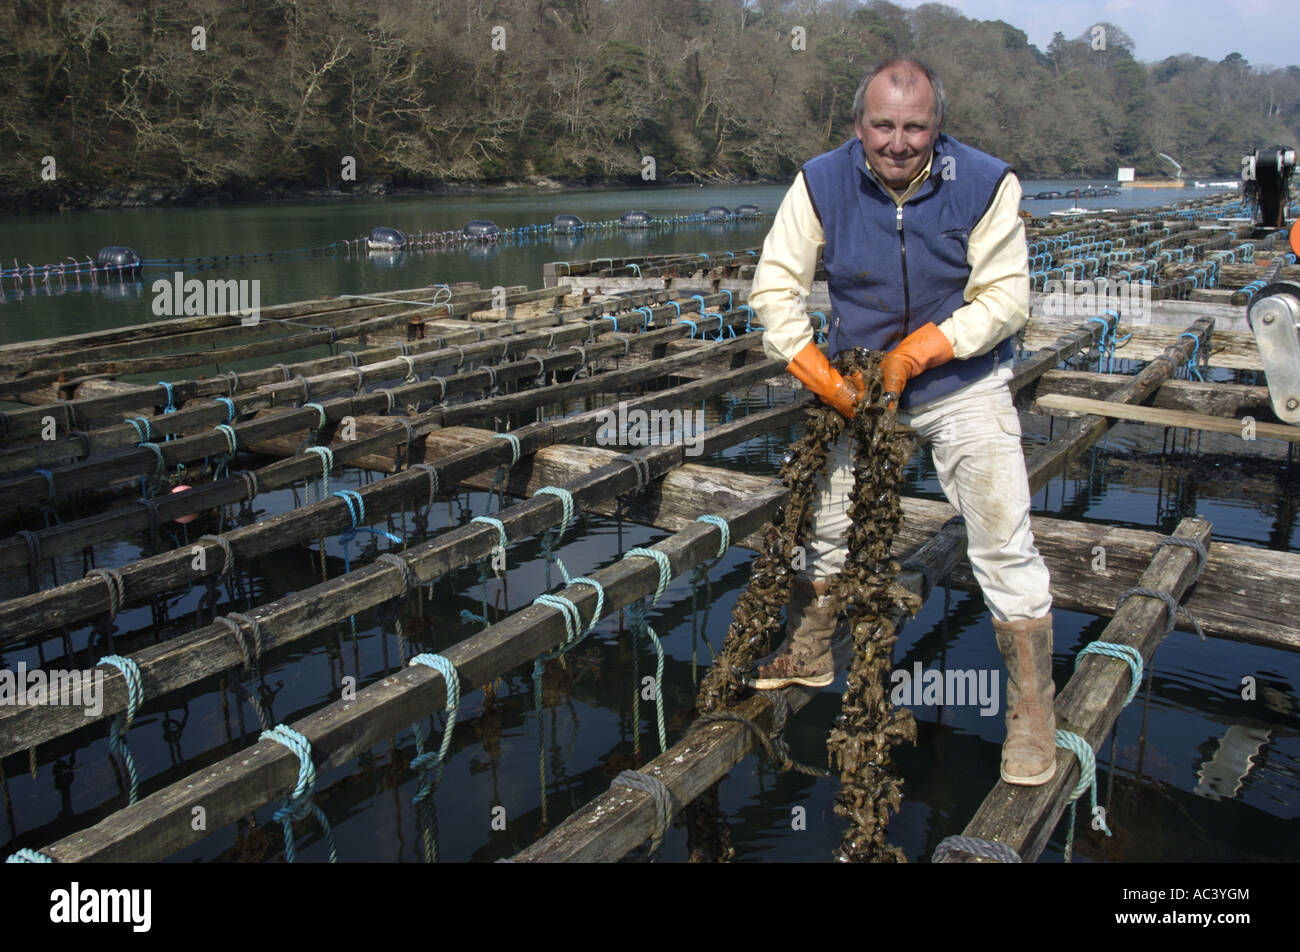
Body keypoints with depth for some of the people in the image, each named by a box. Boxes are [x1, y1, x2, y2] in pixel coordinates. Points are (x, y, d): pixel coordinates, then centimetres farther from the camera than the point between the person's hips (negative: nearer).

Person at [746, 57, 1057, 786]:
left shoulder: (987, 184, -18)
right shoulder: (821, 184, -13)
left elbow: (1006, 297, -15)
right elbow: (775, 285, -10)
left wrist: (919, 350, -25)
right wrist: (822, 377, -18)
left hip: (965, 386, -2)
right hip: (862, 388, 3)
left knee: (1005, 547, -5)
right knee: (828, 526, 14)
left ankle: (1033, 712, 11)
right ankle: (808, 655, 38)